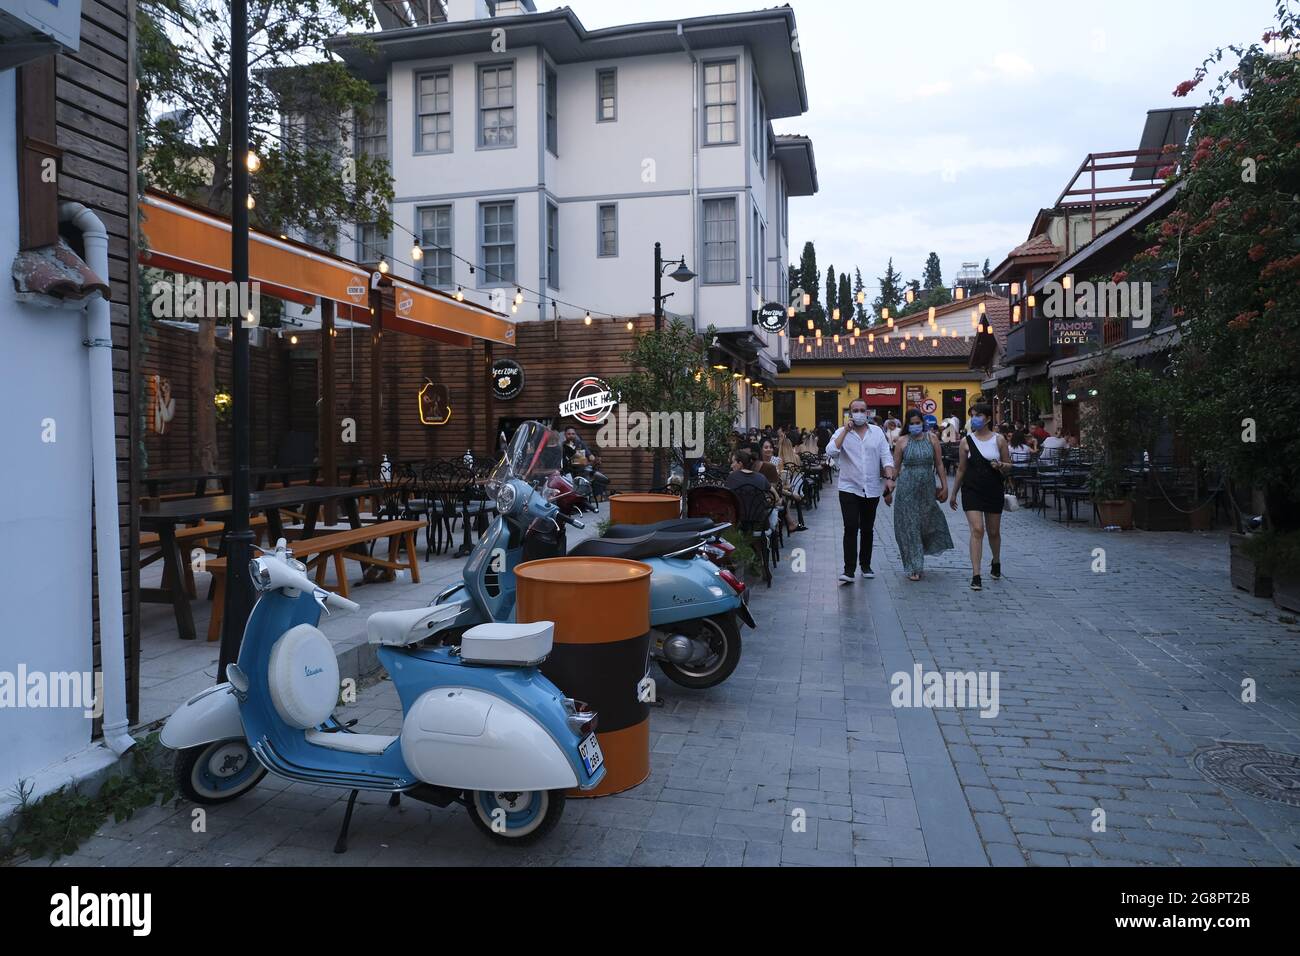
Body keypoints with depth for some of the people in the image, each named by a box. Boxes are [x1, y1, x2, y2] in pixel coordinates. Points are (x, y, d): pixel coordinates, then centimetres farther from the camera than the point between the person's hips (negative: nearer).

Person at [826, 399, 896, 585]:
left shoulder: (877, 432, 6)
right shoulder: (841, 433, 0)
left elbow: (886, 457, 3)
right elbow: (831, 452, -18)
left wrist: (889, 478, -10)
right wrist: (846, 430, -16)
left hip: (872, 489, 3)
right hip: (849, 489, -2)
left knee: (867, 529, 13)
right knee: (851, 529, -10)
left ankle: (865, 564, 27)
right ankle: (849, 570, -8)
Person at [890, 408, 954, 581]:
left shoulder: (932, 438, 3)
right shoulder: (902, 441, 0)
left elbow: (939, 464, 5)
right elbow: (895, 468, 2)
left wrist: (944, 486, 3)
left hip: (927, 487, 2)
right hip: (907, 488, -2)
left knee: (927, 522, 11)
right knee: (910, 526, -1)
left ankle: (917, 561, 32)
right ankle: (913, 568, 6)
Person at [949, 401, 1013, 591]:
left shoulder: (999, 440, 0)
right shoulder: (966, 441, 0)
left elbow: (1008, 465, 6)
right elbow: (961, 470, 7)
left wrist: (1000, 466, -18)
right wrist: (953, 494, 10)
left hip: (994, 490, 1)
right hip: (972, 490, -1)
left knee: (993, 531, 14)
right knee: (977, 530, -12)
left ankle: (996, 562, 43)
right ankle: (976, 575, -11)